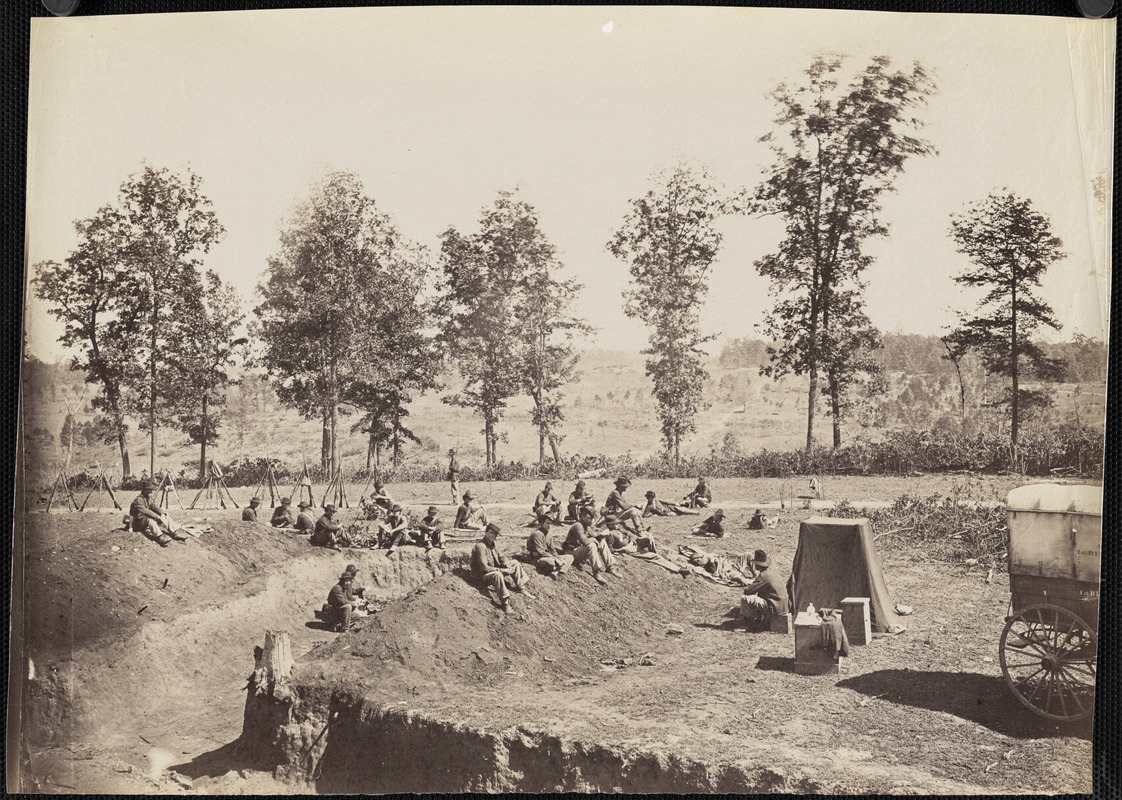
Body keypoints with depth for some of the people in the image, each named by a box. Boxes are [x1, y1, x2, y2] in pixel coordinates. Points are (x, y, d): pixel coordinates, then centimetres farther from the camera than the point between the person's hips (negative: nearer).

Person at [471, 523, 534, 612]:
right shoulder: (480, 546, -24)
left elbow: (501, 557, 12)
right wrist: (502, 570, -27)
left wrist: (507, 566, -10)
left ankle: (522, 589, -2)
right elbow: (484, 567, -27)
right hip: (483, 575, -9)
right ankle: (505, 603, -40)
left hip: (495, 570, 9)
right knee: (497, 575, -41)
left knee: (516, 564, 5)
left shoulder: (494, 543, 4)